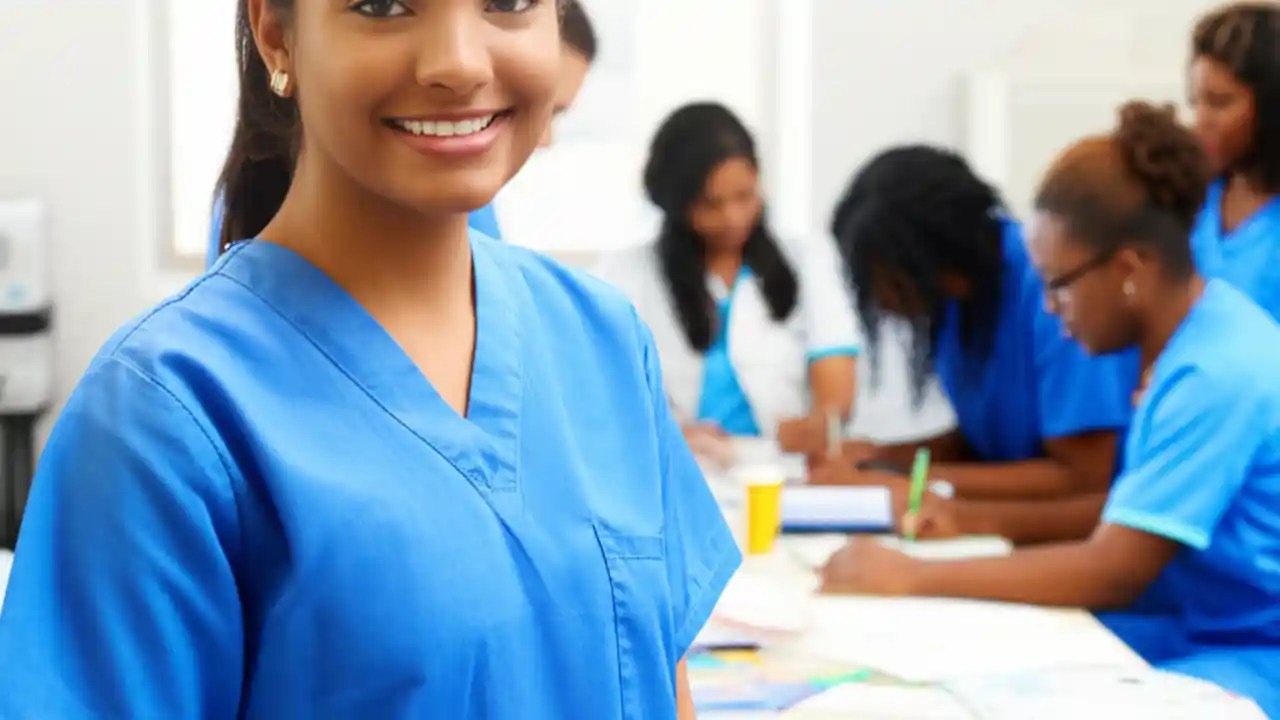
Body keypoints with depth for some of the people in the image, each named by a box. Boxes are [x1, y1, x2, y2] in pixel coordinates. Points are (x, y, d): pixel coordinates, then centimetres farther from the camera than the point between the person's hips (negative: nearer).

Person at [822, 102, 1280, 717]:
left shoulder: (1216, 377, -23)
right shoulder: (1186, 340, 6)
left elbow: (1112, 572, -23)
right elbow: (1130, 517, 16)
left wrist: (914, 578, -18)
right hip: (1198, 623, 9)